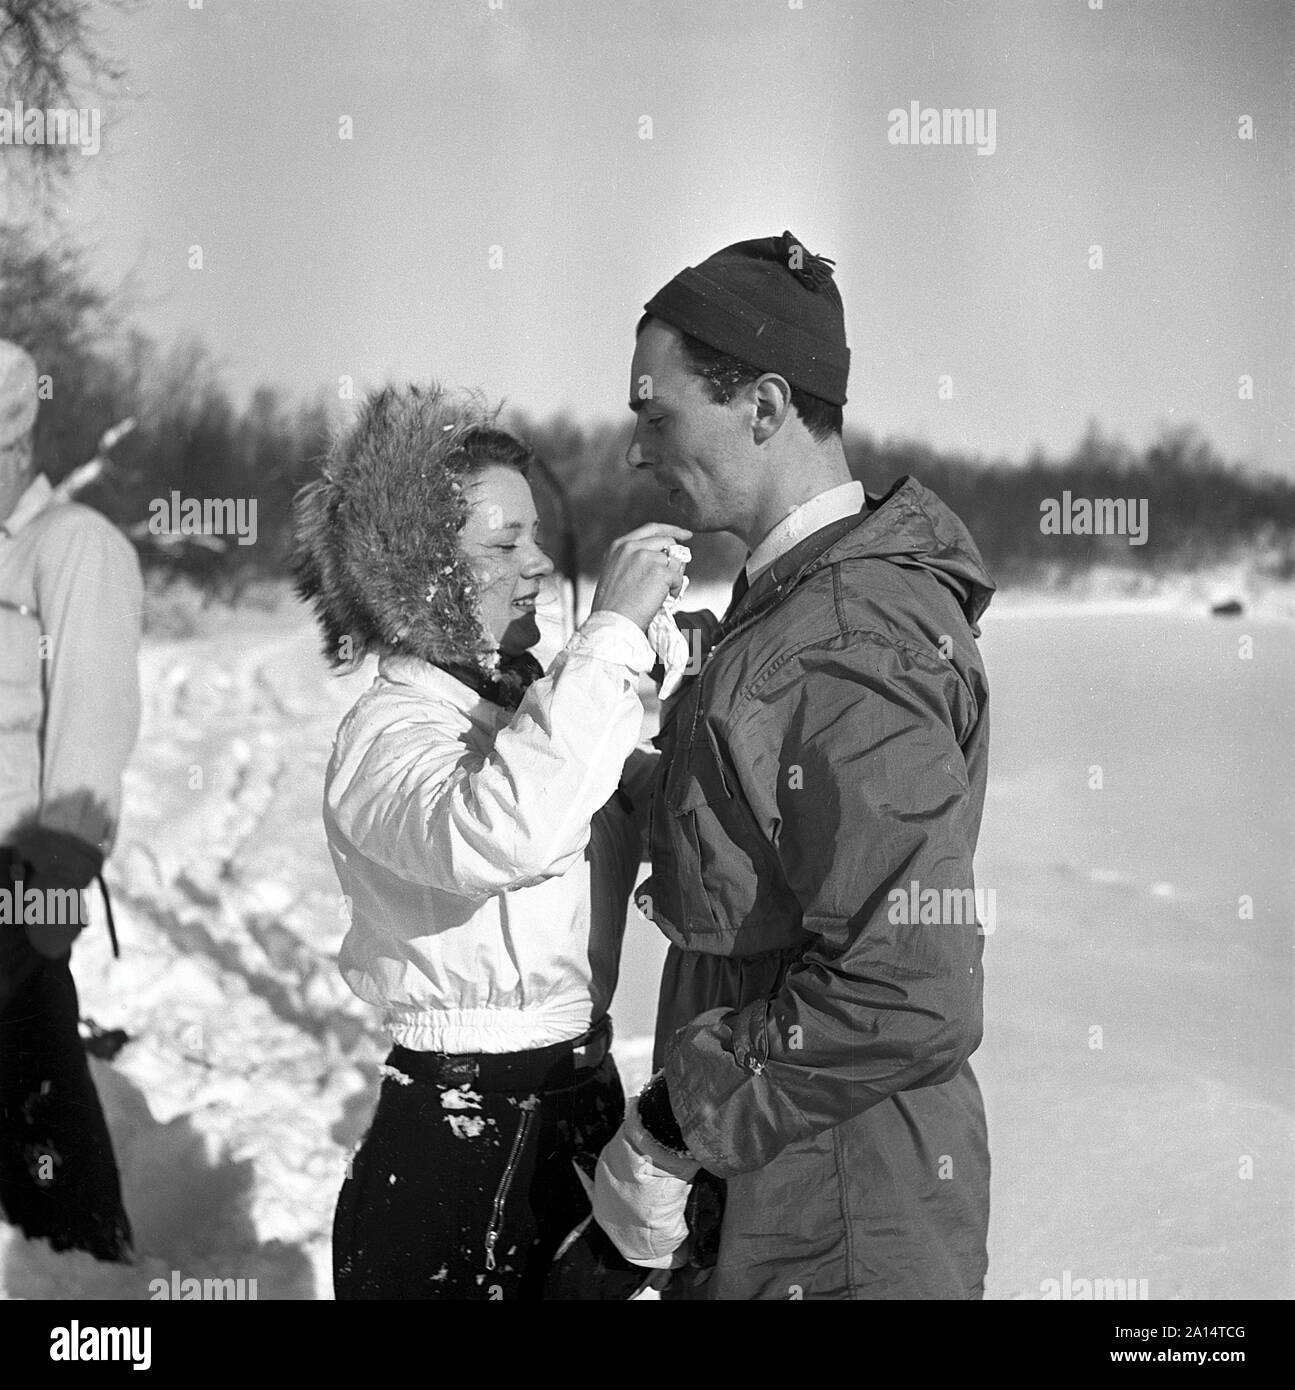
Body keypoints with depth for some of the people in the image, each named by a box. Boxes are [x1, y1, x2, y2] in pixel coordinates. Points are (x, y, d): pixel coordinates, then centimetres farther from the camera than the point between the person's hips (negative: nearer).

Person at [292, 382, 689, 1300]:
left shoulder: (531, 703, 8)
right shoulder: (388, 732, -16)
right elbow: (501, 833, -37)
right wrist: (613, 629, -32)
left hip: (585, 1100, 7)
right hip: (456, 1148, -7)